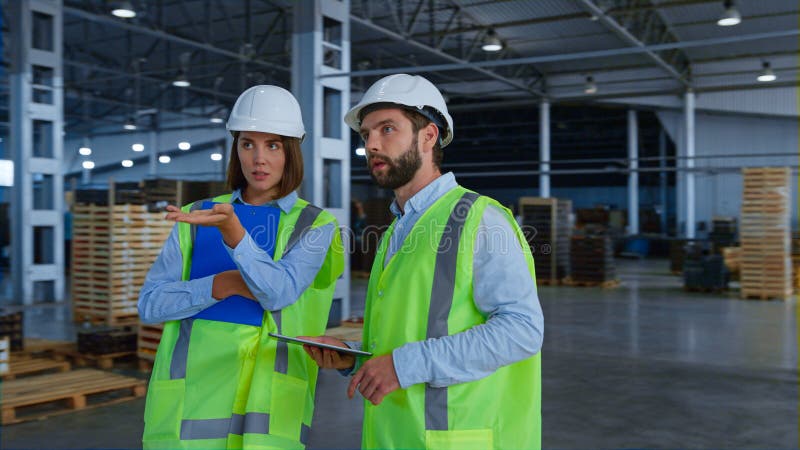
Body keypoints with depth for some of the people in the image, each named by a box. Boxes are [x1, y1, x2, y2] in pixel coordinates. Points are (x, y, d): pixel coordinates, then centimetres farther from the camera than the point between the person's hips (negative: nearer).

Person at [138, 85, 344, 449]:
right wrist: (221, 286, -12)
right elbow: (150, 303, 4)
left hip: (267, 403, -2)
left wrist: (231, 229, -29)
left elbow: (279, 291, -13)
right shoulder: (196, 218, 11)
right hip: (186, 403, 2)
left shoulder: (316, 226, 4)